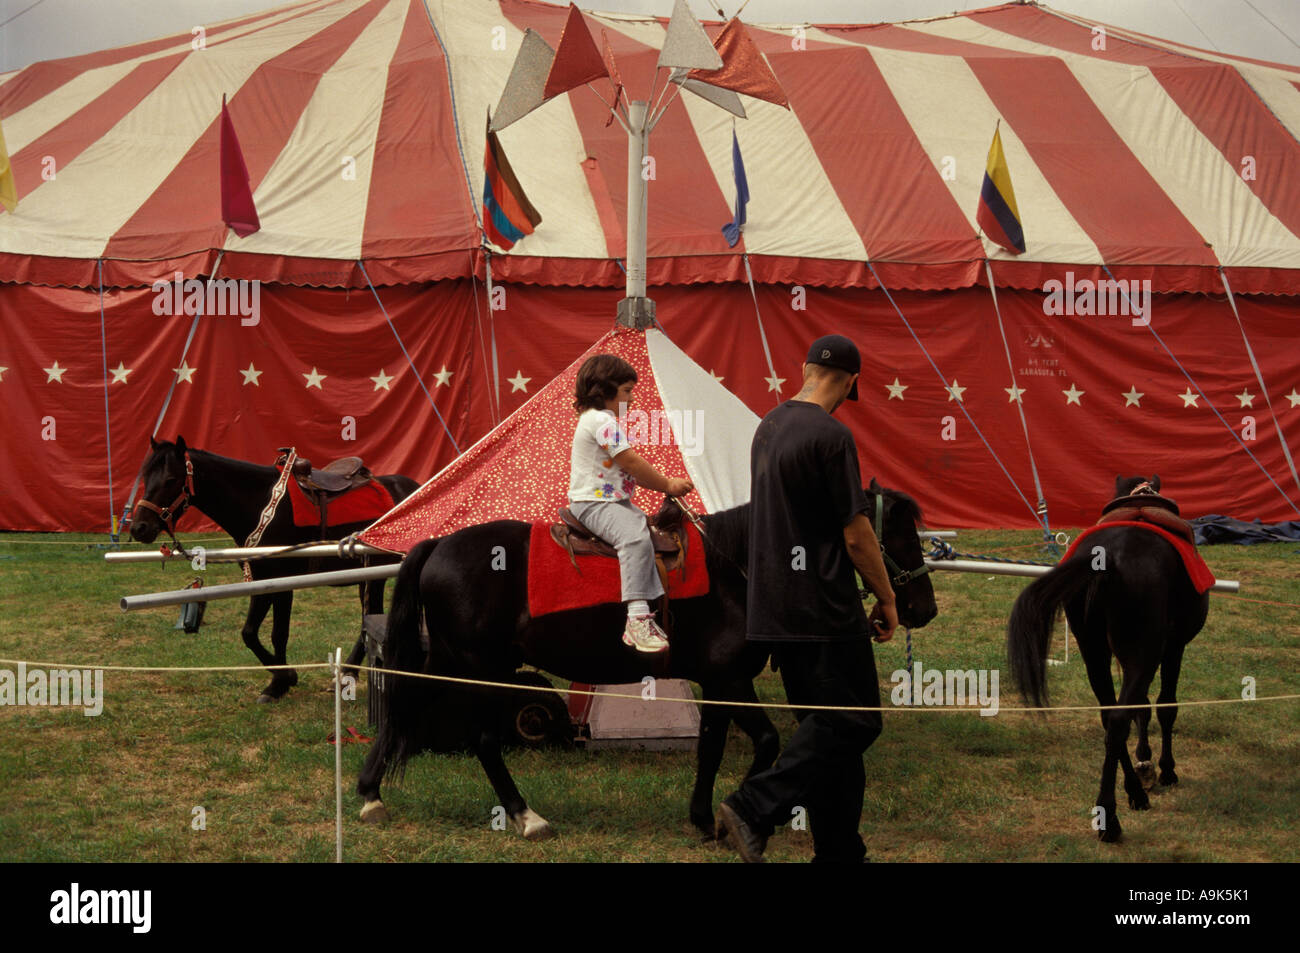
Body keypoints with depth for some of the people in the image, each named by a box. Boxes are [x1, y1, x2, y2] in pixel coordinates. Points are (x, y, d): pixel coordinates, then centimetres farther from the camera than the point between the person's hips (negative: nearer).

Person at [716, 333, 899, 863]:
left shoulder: (768, 428, 12)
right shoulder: (830, 435, -15)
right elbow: (855, 534, -15)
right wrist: (886, 599, -1)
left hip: (775, 609, 9)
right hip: (824, 610, -9)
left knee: (826, 726, 12)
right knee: (852, 722, -6)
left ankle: (840, 850, 12)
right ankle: (755, 807, -18)